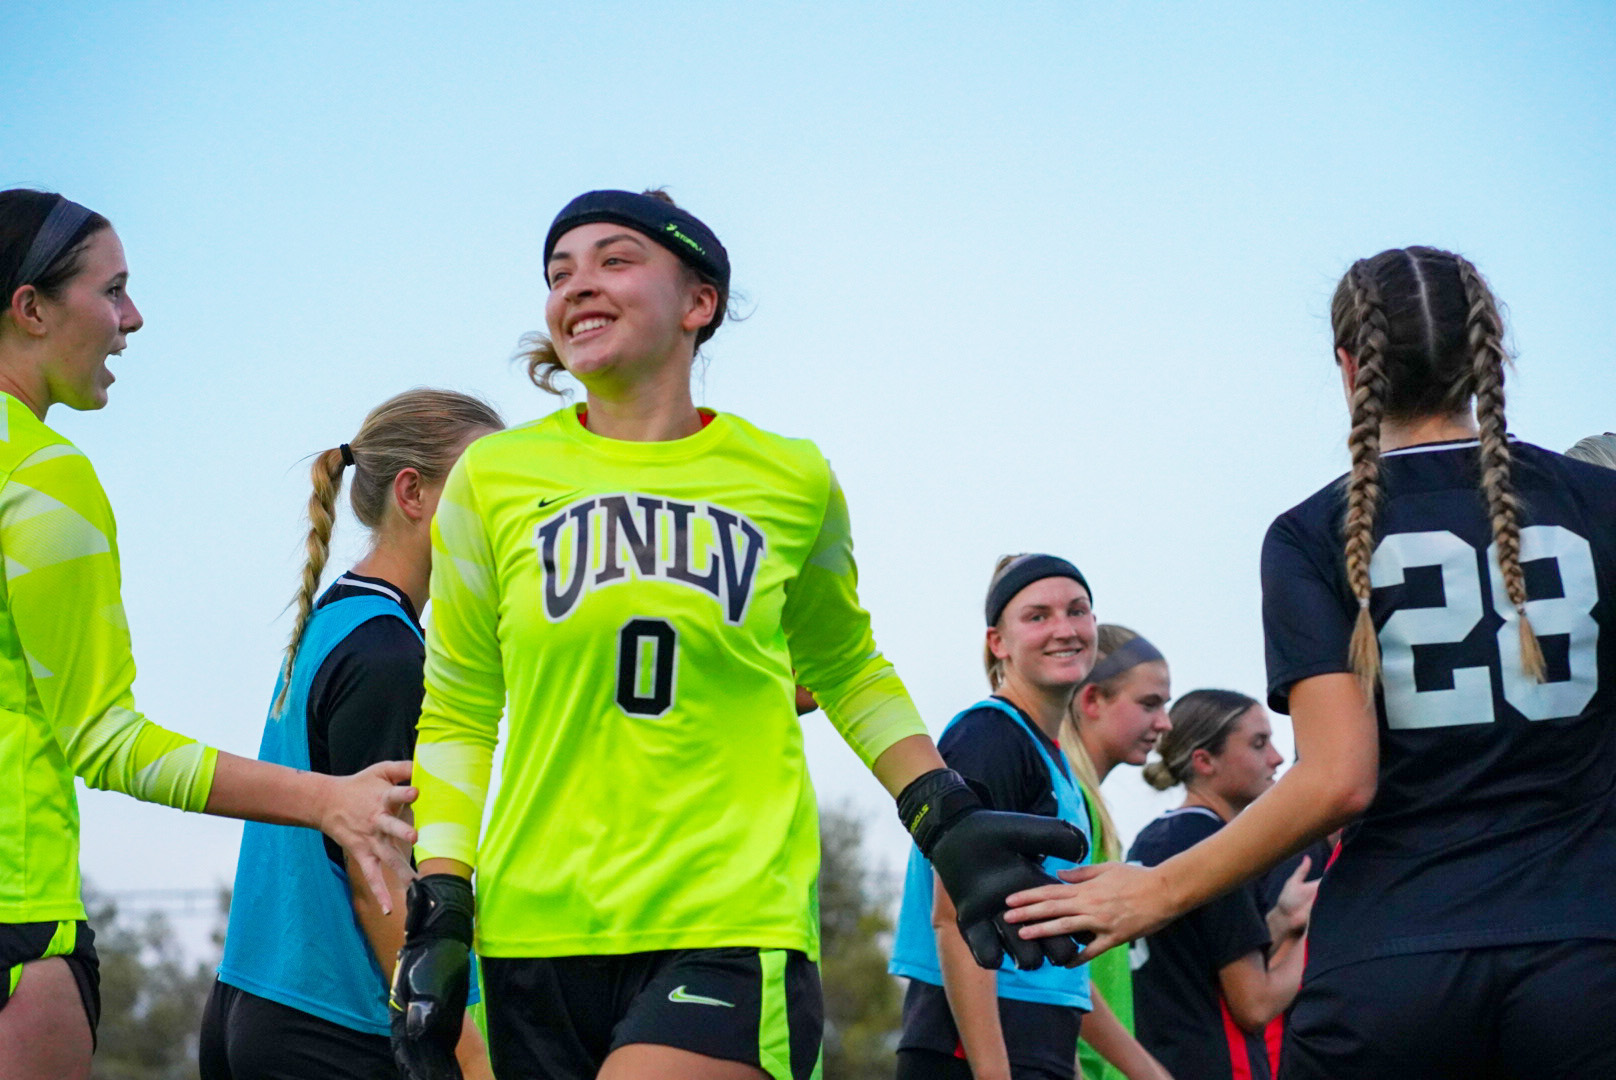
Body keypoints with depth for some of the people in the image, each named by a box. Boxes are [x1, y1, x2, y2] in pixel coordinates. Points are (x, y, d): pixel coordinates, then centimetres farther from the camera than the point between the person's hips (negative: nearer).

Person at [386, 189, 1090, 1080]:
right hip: (535, 936, 2)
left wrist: (947, 821, 10)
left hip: (734, 938, -2)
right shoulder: (493, 480, 6)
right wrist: (439, 913, 2)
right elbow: (456, 716, 11)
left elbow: (847, 672, 22)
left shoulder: (792, 482, 6)